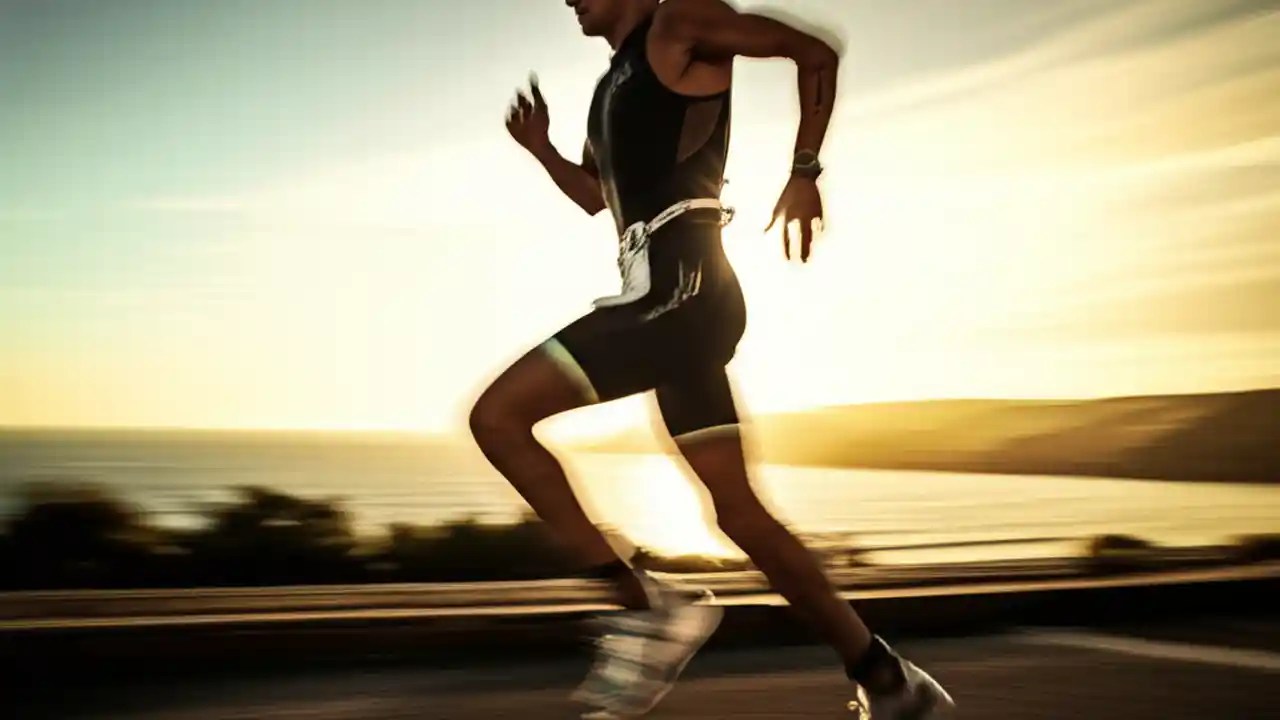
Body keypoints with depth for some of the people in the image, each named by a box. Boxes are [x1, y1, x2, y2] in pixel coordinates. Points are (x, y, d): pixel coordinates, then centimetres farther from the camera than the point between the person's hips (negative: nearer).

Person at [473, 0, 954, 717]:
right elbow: (598, 196, 39)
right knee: (738, 508, 3)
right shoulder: (616, 83, 29)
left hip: (682, 284, -9)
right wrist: (541, 149, 23)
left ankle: (650, 605, -8)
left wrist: (804, 172, -10)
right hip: (665, 296, 9)